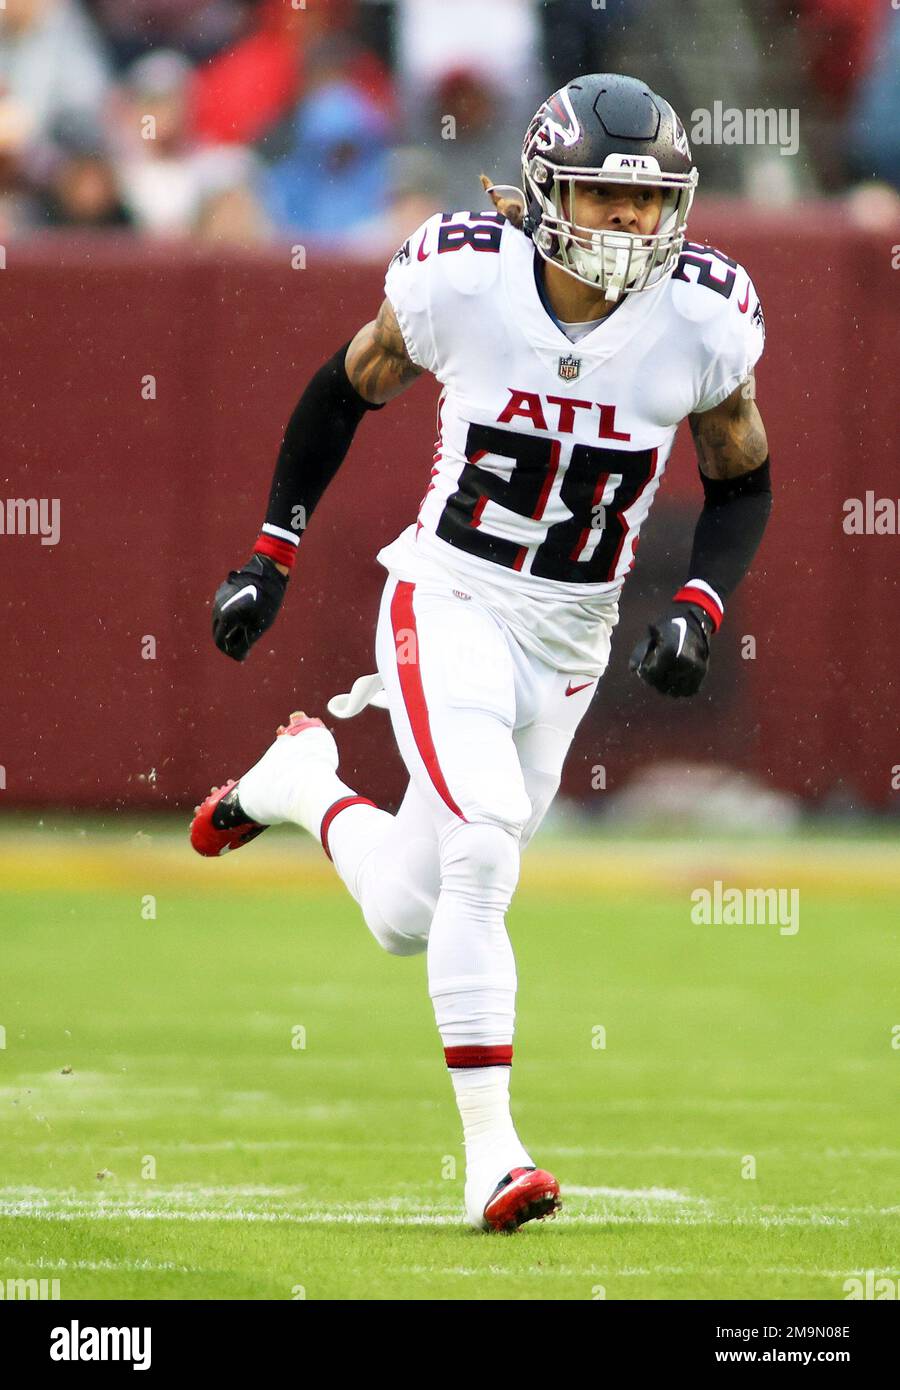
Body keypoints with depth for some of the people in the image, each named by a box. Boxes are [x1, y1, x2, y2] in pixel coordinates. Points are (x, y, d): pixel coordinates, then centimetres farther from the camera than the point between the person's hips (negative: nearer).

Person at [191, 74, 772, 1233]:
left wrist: (696, 610, -11)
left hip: (571, 638, 3)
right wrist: (269, 558, 5)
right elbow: (348, 389, 3)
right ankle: (490, 1152, -16)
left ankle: (303, 782, 40)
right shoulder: (464, 278, -15)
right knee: (484, 844, -24)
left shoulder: (700, 320, -11)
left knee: (409, 919, 8)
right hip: (450, 601, -3)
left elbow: (741, 482, 5)